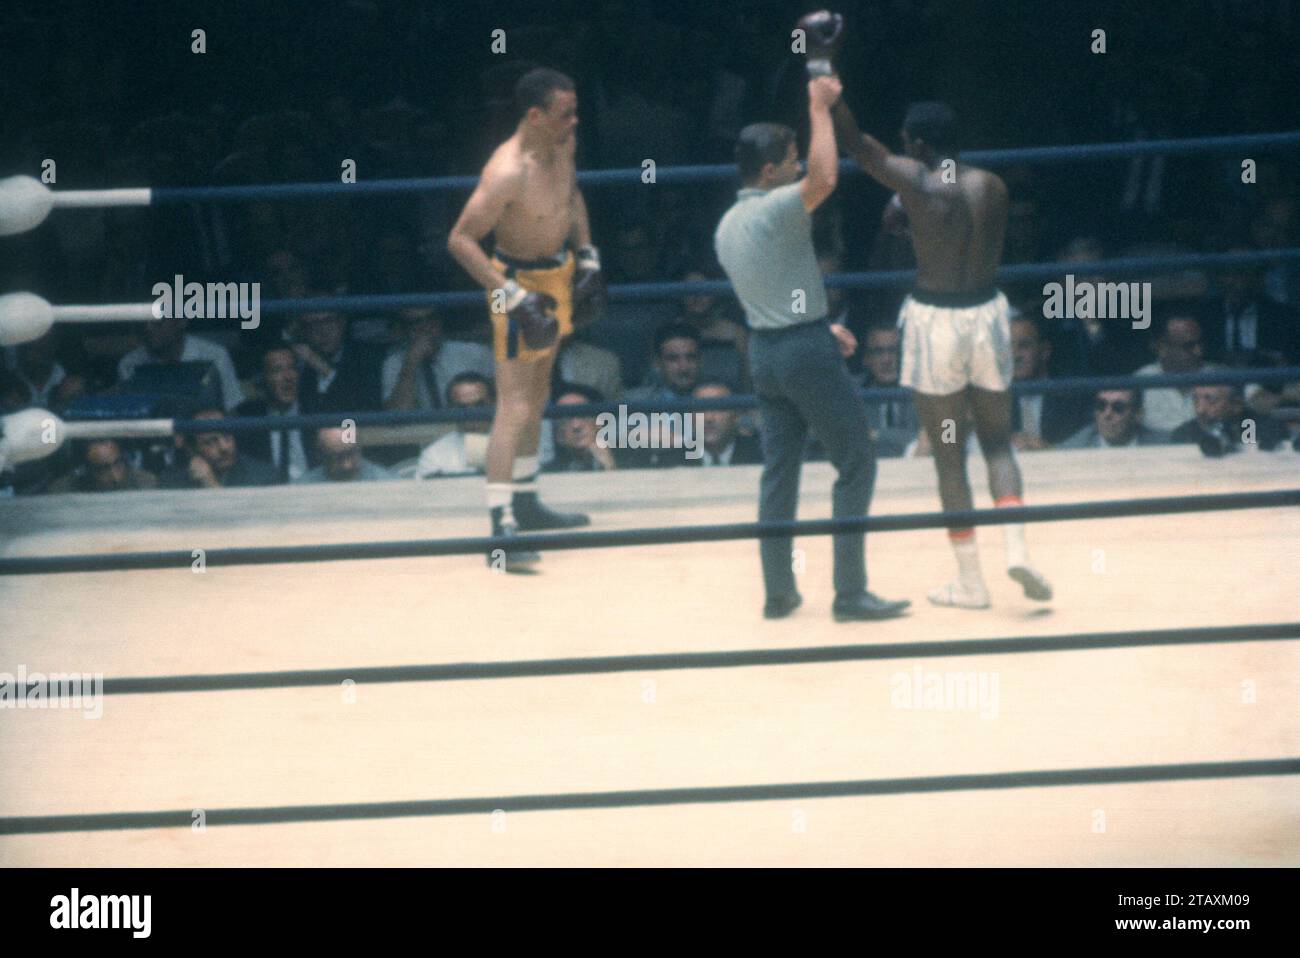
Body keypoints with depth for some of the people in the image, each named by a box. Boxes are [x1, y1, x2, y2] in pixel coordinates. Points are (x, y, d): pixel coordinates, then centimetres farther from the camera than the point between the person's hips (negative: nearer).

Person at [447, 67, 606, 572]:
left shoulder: (563, 146, -5)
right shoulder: (508, 173, -30)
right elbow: (461, 239, -28)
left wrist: (587, 257, 11)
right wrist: (513, 298, -30)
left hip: (559, 275, 9)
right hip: (520, 280, -9)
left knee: (536, 397, 20)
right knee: (514, 406, -13)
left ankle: (525, 502, 33)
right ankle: (502, 526, -17)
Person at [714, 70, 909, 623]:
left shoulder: (727, 227, 12)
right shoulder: (775, 209, -16)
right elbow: (824, 179, -35)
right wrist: (820, 110, -25)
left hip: (763, 349, 9)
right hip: (805, 349, -9)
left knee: (779, 469, 12)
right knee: (856, 463, -1)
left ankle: (778, 592, 12)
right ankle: (850, 592, -3)